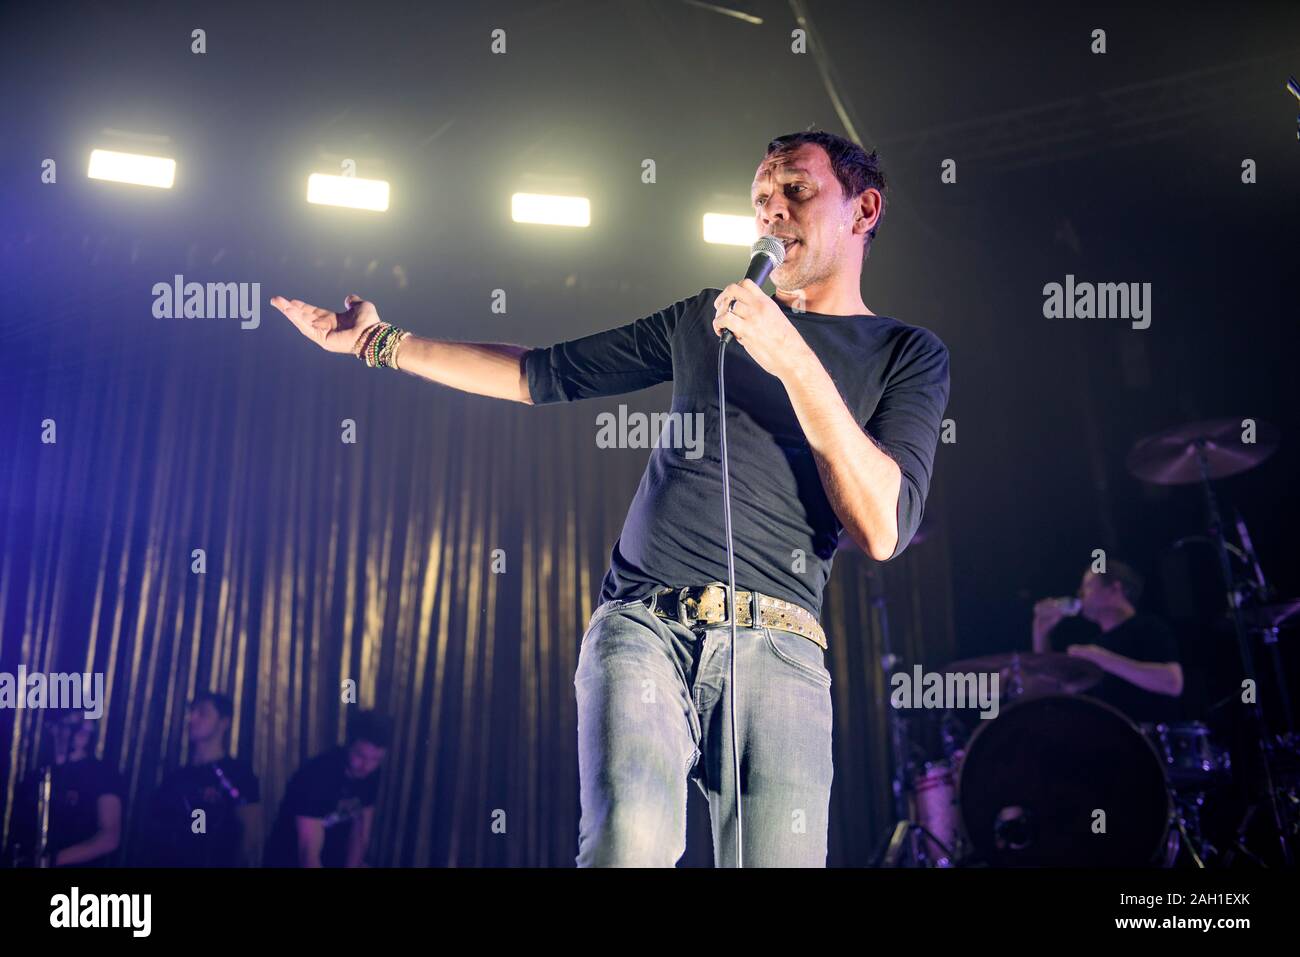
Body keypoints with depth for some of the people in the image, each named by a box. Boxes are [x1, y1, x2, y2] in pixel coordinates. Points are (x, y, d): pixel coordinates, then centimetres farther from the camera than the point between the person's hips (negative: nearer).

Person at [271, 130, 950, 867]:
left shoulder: (910, 355, 11)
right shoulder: (705, 319, 21)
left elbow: (882, 529, -4)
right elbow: (539, 376, 27)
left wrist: (794, 360, -12)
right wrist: (378, 342, 28)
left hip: (776, 646, -1)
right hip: (643, 621, 1)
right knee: (629, 843, -26)